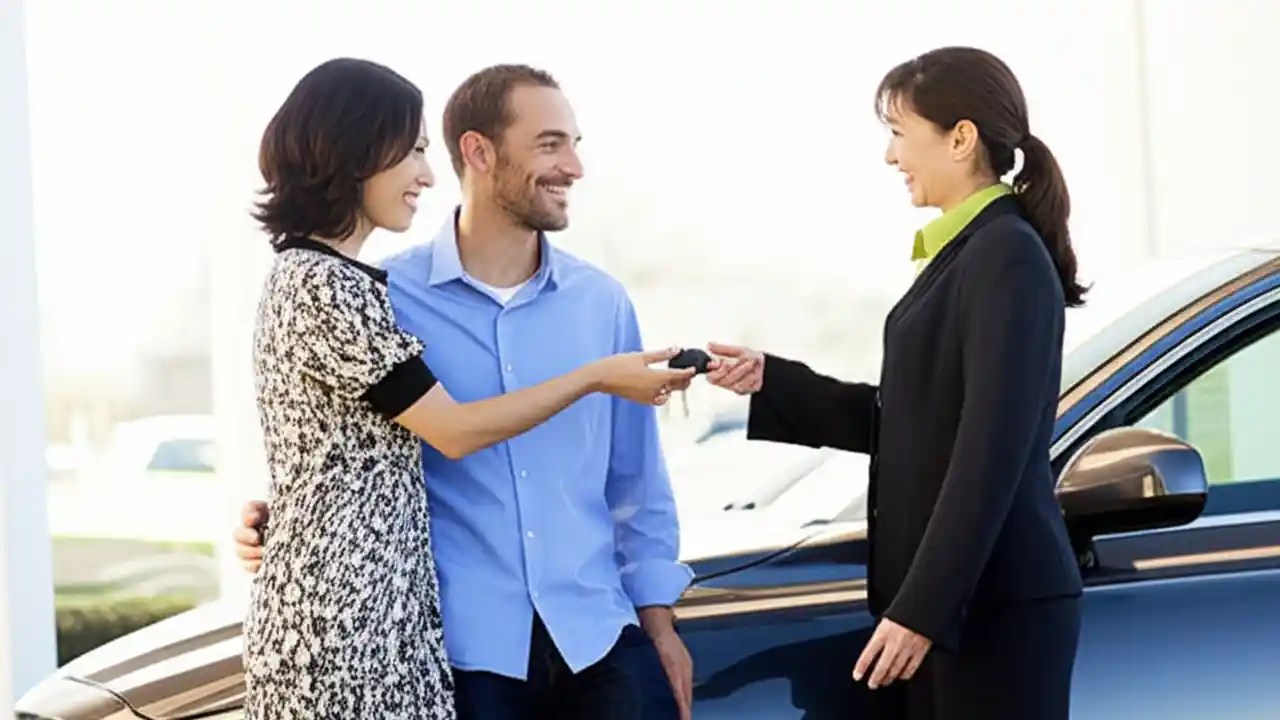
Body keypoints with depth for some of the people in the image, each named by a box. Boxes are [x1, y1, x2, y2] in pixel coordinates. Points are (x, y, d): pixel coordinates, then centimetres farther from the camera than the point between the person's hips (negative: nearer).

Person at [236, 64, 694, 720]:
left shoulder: (602, 301, 7)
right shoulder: (387, 298, -4)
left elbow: (636, 481, 12)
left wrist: (658, 621, 10)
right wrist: (279, 519, -13)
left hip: (598, 636, 3)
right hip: (459, 644, -3)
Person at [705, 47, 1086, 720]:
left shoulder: (1007, 257, -14)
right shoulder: (962, 253, 13)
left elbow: (991, 454, -20)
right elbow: (903, 420, 16)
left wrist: (922, 609, -21)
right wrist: (770, 381, 13)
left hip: (993, 603, -9)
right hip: (946, 595, 9)